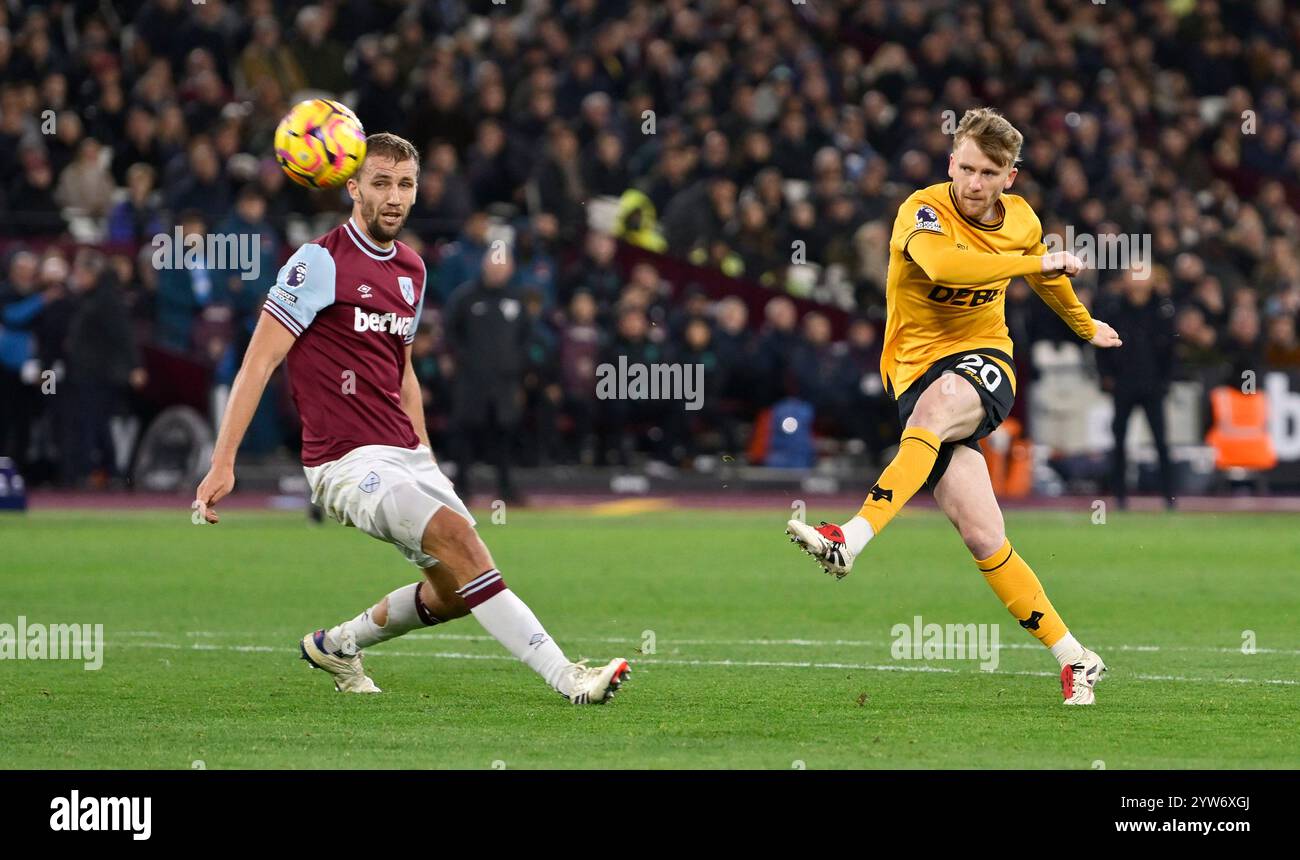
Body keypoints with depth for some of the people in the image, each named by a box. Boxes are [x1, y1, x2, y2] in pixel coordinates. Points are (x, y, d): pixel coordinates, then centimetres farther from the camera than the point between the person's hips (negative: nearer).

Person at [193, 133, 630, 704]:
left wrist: (427, 461, 24)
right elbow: (260, 361, -11)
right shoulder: (321, 262, -9)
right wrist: (222, 464, -16)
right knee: (457, 535, -25)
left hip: (405, 455, 8)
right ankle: (565, 677, -29)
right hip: (348, 461, -8)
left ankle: (335, 645, 26)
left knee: (455, 590, 3)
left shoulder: (411, 270, 14)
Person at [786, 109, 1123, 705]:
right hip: (918, 372, -1)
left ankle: (849, 542, -50)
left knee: (934, 406, -37)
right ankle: (1074, 660, -3)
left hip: (985, 364, 1)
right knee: (983, 538, -12)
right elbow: (944, 264, -33)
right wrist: (1038, 261, -27)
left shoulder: (1021, 220, 8)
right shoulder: (923, 212, -9)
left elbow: (1046, 278, 32)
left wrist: (1086, 326, 49)